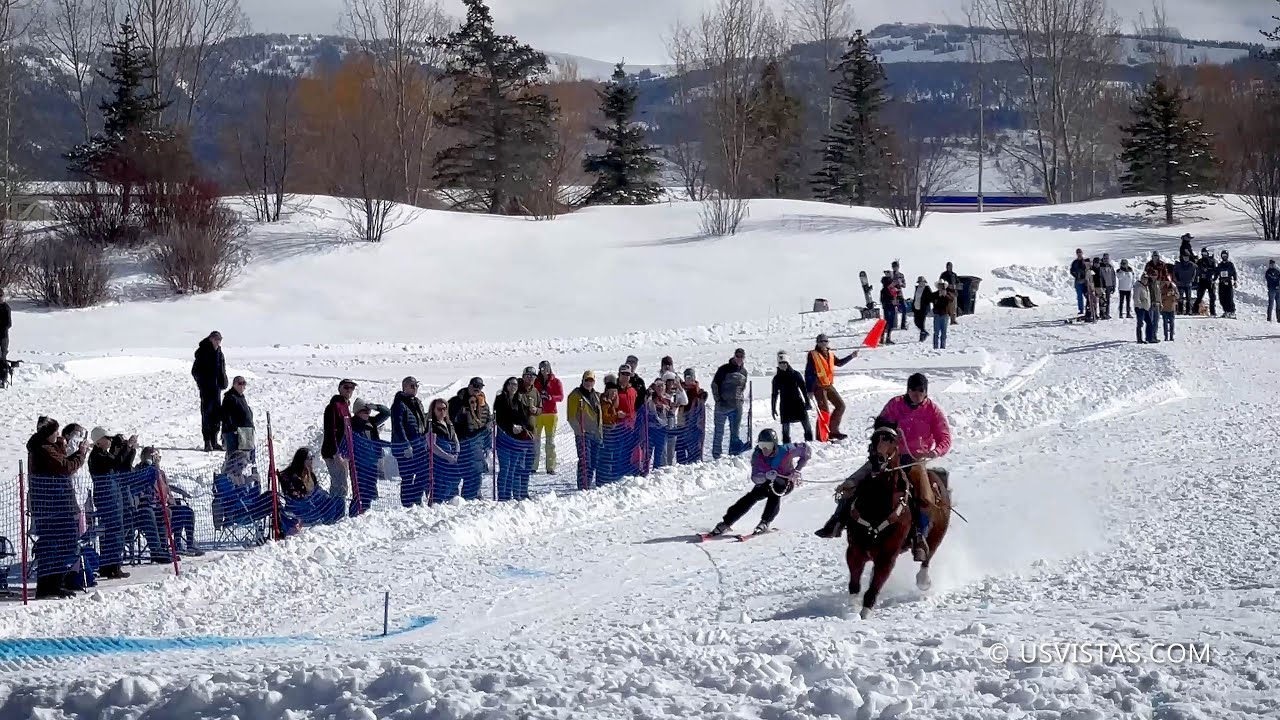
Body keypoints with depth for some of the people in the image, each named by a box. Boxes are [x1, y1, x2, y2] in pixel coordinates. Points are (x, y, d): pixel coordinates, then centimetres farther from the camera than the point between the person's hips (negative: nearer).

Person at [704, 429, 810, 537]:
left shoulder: (785, 451, -28)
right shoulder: (757, 456, -20)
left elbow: (805, 449, -14)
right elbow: (755, 478, -27)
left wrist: (797, 470, -20)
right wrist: (766, 476, -49)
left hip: (787, 482, -3)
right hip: (765, 482, 3)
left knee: (775, 487, -36)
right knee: (752, 497, -20)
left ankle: (764, 524, -33)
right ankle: (726, 524, -17)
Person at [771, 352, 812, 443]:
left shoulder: (796, 374, 2)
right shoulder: (777, 378, 7)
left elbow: (804, 389, 4)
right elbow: (774, 394, 12)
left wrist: (807, 402, -1)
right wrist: (773, 409, 10)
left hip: (798, 403, -1)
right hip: (785, 405, 1)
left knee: (806, 425, -4)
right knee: (786, 427, -2)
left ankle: (810, 441, 4)